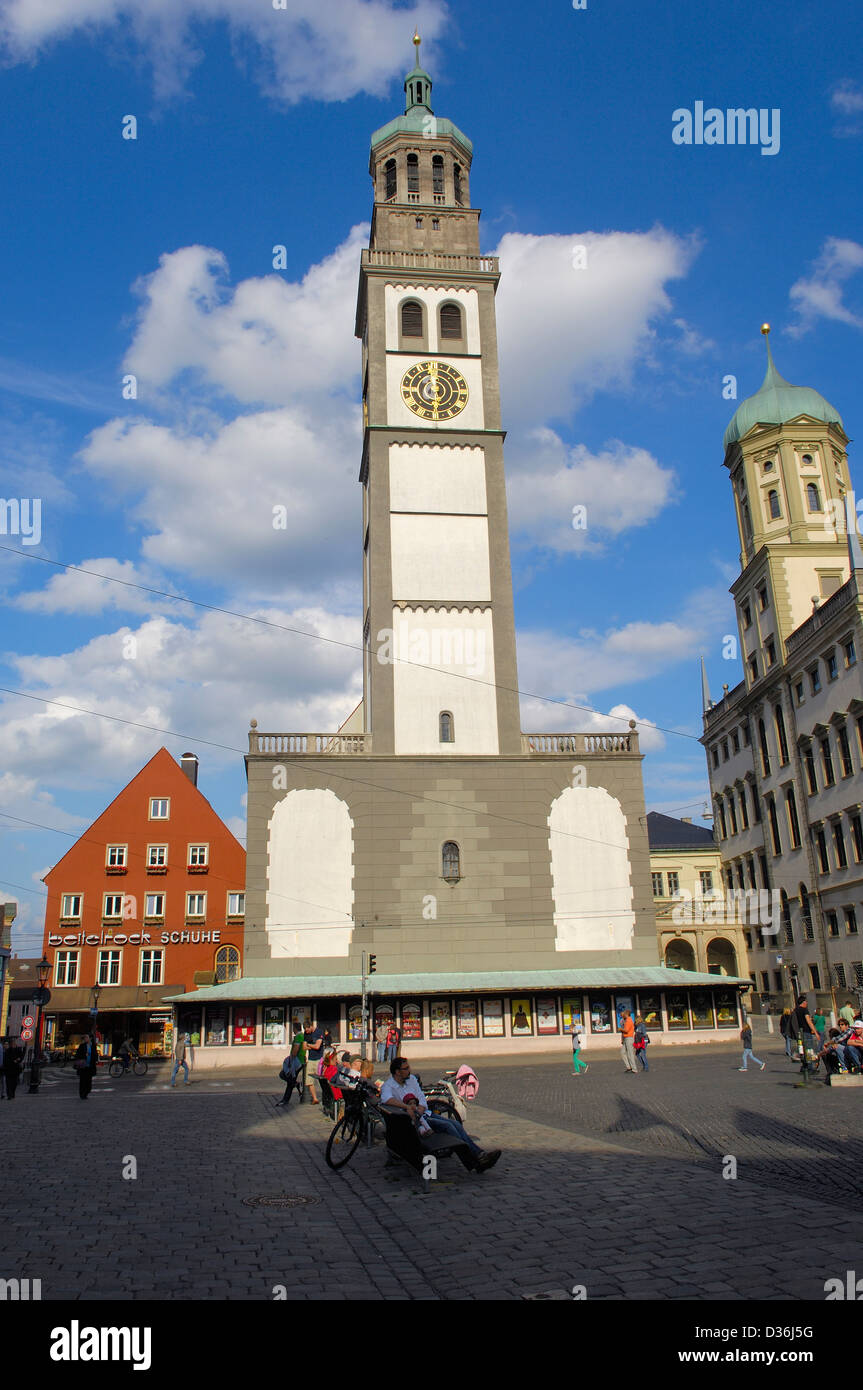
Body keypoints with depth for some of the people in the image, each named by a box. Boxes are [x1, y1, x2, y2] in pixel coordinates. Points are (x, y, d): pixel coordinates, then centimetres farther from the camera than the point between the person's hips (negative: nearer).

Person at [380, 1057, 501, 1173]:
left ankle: (479, 1153, -26)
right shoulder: (388, 1086, -7)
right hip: (411, 1120, -7)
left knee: (455, 1123, -17)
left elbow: (423, 1102, 12)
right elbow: (386, 1099, -32)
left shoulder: (412, 1079, 16)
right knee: (447, 1126, -25)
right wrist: (407, 1107, -40)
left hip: (424, 1114, 7)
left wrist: (418, 1111, -10)